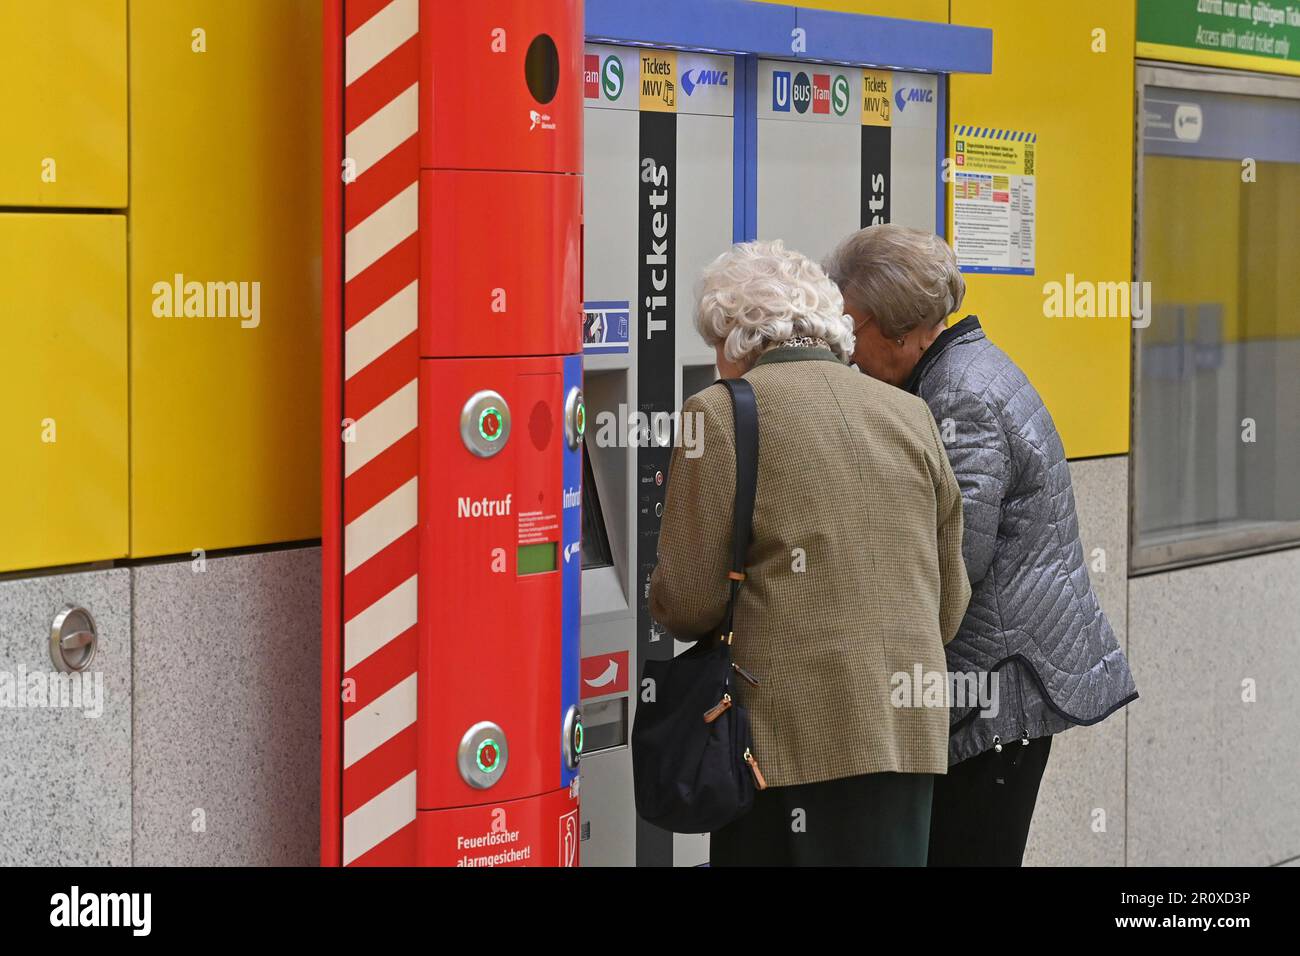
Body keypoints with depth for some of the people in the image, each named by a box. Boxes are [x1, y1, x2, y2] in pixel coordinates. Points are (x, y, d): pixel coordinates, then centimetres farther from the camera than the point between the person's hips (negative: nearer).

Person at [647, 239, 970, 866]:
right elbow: (950, 604, 15)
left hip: (793, 734, -5)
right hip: (909, 731, 6)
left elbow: (687, 603, -8)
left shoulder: (720, 414, -4)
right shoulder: (911, 416, 12)